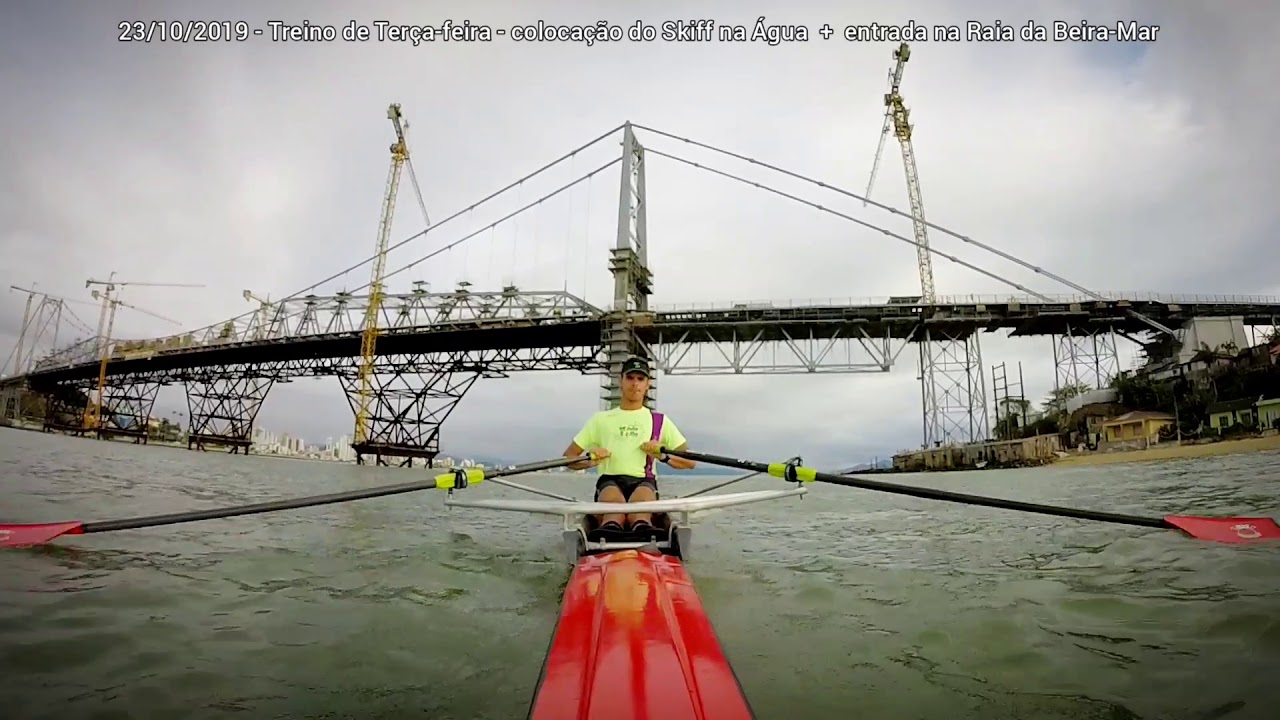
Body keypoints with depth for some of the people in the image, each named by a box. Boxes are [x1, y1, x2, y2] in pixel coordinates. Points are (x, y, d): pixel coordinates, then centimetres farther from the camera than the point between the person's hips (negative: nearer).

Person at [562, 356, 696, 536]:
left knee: (642, 495, -38)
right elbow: (567, 457, 18)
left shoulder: (660, 421, 22)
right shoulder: (601, 419, 23)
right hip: (609, 481, 0)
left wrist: (664, 456, -4)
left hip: (644, 482, 0)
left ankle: (643, 530, -67)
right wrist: (589, 461, -5)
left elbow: (690, 462, 16)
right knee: (613, 497, -37)